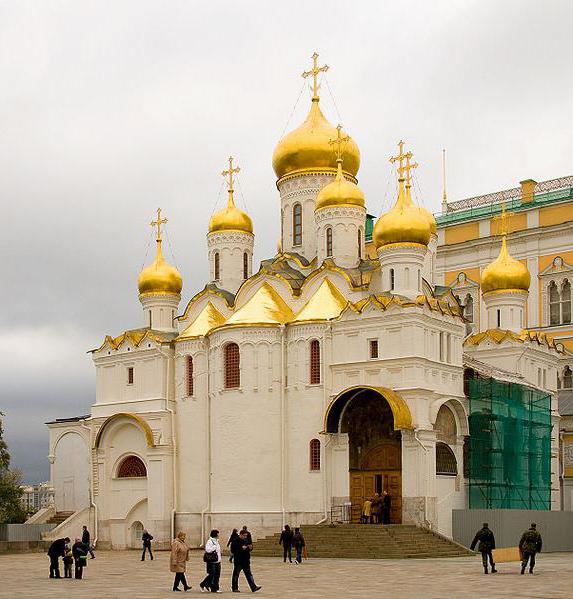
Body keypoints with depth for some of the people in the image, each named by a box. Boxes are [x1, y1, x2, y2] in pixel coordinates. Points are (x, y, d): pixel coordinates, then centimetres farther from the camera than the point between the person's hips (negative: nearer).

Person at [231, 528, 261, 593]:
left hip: (246, 561, 6)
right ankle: (234, 588, 16)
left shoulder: (246, 540, 10)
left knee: (249, 574, 3)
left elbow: (249, 549, 21)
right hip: (238, 561, -6)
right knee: (236, 574, 6)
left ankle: (253, 587, -1)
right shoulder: (235, 541, -11)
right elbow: (233, 550, -19)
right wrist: (241, 548, -24)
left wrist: (250, 548, -3)